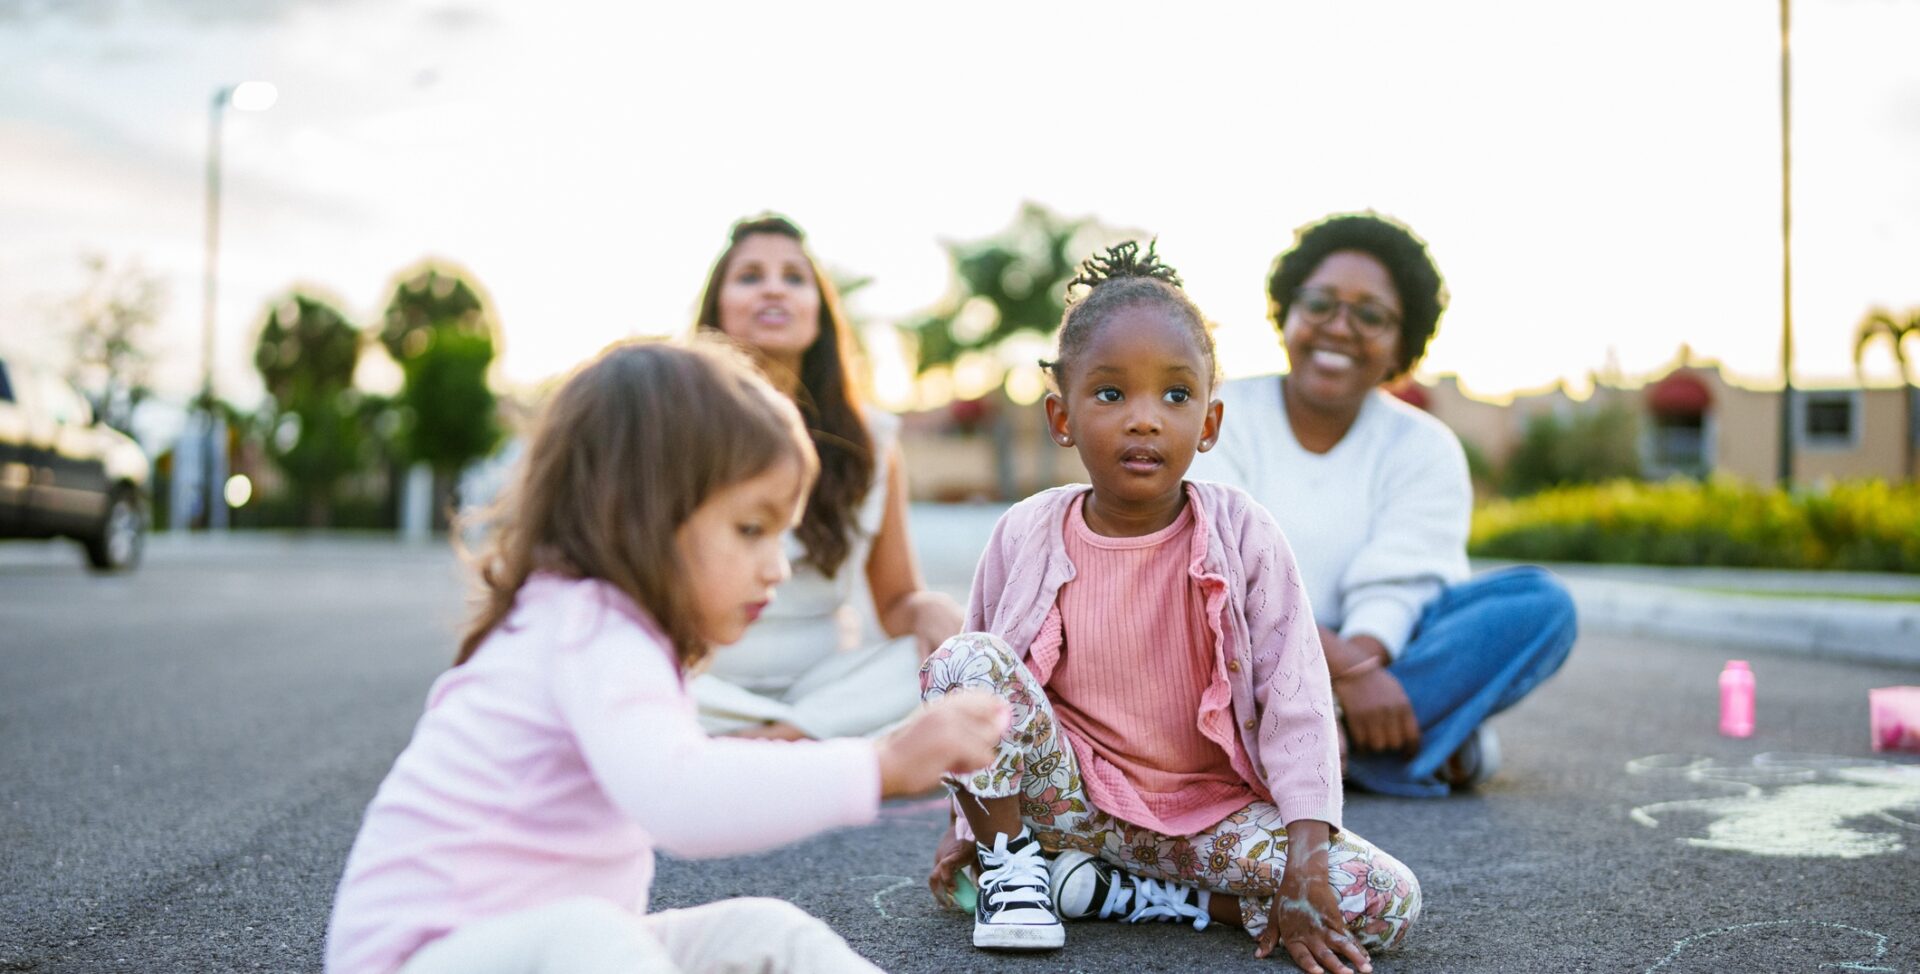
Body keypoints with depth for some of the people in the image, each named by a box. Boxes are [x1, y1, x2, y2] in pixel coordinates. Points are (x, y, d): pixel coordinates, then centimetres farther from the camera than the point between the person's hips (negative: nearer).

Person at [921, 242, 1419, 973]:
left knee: (1388, 903, -19)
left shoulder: (1242, 537, -11)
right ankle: (1013, 861, -5)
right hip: (1070, 797, -1)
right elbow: (978, 687, 4)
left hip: (1212, 808, 1)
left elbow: (1296, 699, -13)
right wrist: (971, 825, 4)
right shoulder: (1025, 538, -8)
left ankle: (1121, 892, -10)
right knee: (959, 663, -24)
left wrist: (1306, 858, -22)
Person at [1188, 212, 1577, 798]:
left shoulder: (1424, 448, 6)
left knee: (1540, 603, -18)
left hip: (1376, 664, 2)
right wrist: (1338, 661, -30)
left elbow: (1394, 586, -11)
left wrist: (1362, 659, -33)